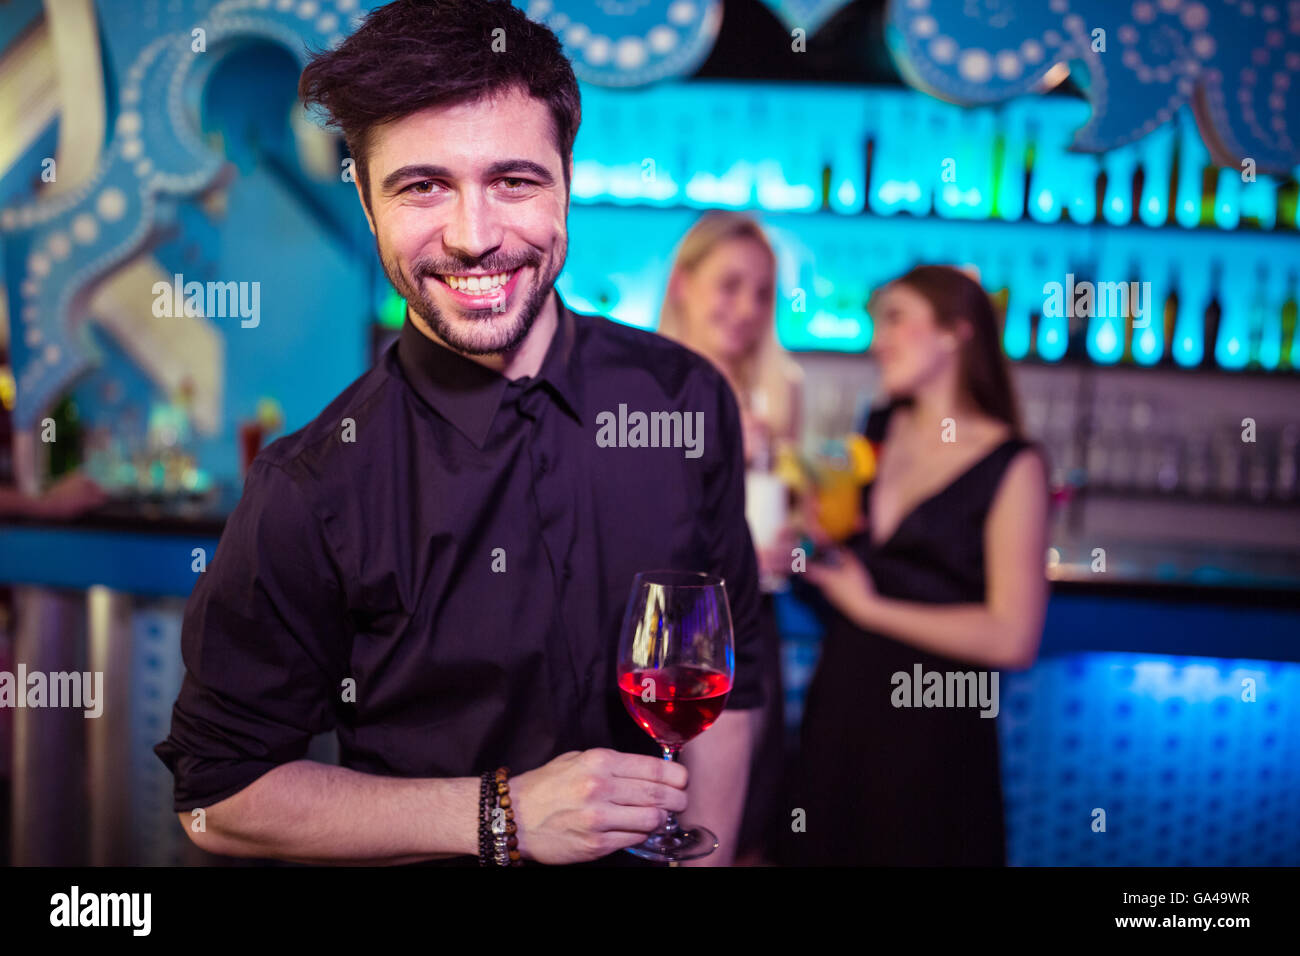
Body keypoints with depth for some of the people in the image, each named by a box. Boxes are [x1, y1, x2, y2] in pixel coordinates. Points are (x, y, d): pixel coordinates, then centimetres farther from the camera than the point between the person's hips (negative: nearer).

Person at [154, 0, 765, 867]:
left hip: (649, 850, 3)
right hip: (438, 856, -3)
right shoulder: (311, 492, -22)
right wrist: (504, 815, -22)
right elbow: (219, 798, -16)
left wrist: (708, 855, -14)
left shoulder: (688, 397, -12)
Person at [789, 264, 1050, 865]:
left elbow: (1013, 640, -19)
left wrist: (871, 608, -12)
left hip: (932, 728, -5)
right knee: (823, 847, 16)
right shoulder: (881, 430, 6)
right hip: (839, 700, 6)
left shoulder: (1013, 466, -12)